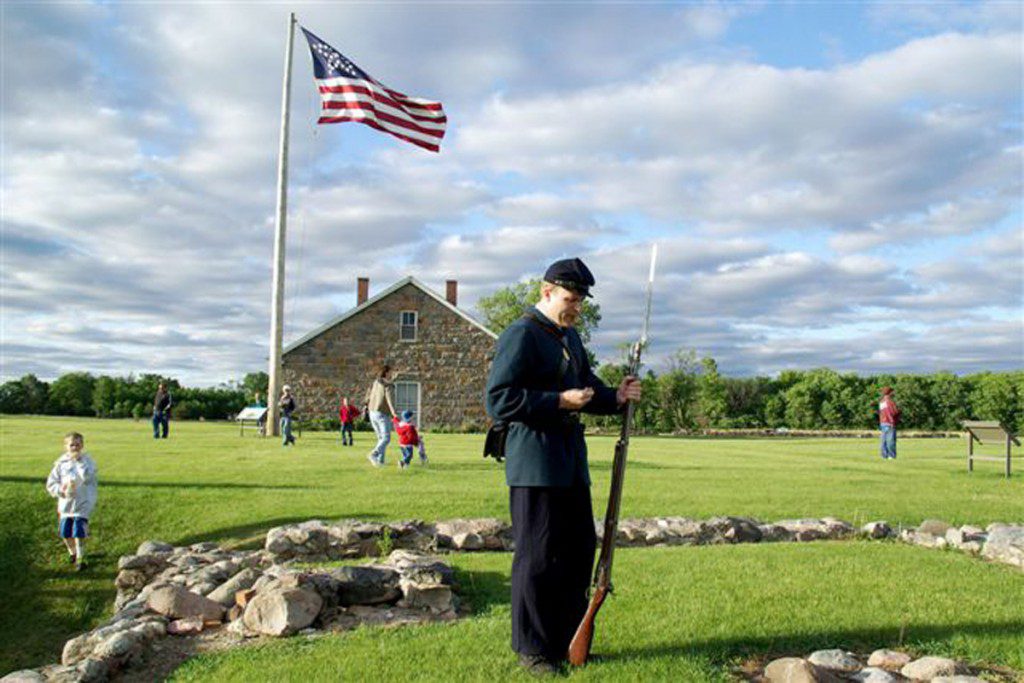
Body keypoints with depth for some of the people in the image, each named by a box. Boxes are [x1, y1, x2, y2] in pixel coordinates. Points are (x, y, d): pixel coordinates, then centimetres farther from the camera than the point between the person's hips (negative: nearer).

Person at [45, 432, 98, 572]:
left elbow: (87, 476, -25)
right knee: (65, 532, 10)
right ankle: (72, 552, 36)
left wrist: (79, 461, -23)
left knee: (79, 531, -11)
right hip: (65, 503, 4)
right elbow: (51, 483, 5)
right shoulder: (61, 463, 3)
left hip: (83, 503, -4)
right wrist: (61, 491, -13)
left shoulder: (87, 461, -5)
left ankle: (80, 559, 2)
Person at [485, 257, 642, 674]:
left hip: (571, 460, 9)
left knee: (580, 549, 15)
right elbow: (498, 400, -18)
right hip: (534, 462, -9)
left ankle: (567, 638, 30)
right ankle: (532, 649, 14)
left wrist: (615, 397, 5)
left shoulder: (570, 337, 17)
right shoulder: (520, 335, -12)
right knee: (537, 557, -1)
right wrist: (560, 401, -22)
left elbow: (587, 388, 26)